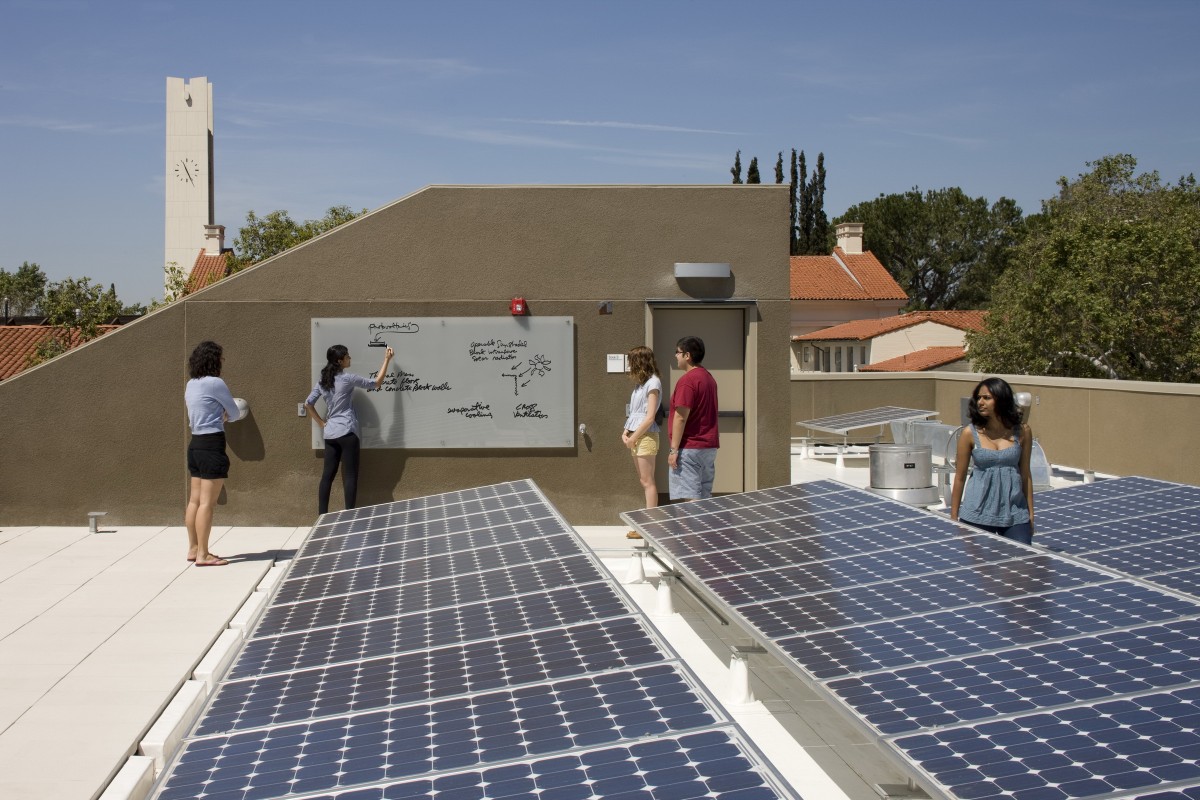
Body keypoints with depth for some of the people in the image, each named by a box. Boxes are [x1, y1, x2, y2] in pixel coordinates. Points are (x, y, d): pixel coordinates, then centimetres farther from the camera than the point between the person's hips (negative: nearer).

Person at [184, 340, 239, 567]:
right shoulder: (215, 383, -12)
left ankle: (193, 549, 20)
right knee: (207, 503, -6)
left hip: (195, 444, 9)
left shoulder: (191, 384, 12)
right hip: (212, 445, -9)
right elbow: (235, 414, -2)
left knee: (195, 500, 13)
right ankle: (202, 554, -5)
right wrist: (225, 415, 18)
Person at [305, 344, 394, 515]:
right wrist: (387, 360, 4)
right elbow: (377, 383, -3)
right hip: (346, 432, -7)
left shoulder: (323, 381, 9)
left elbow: (308, 403, 12)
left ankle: (322, 516, 8)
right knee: (350, 476, -3)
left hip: (330, 433, 7)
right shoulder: (347, 378, -10)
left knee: (328, 474, 8)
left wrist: (321, 422, 16)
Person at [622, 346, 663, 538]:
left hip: (646, 436, -9)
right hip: (635, 437, 9)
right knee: (643, 481, 10)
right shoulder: (641, 383, 15)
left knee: (647, 482, -7)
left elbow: (650, 417, -15)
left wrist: (634, 437, -14)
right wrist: (626, 432, 4)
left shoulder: (653, 383, -11)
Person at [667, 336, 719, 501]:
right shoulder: (709, 378, 14)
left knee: (691, 499, -8)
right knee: (705, 498, 11)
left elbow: (681, 418, -19)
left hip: (690, 449, -9)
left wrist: (674, 450, -17)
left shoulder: (687, 381, -15)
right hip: (710, 446, 9)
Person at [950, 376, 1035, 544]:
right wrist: (953, 517, 4)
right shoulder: (970, 434, -4)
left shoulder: (1022, 432, 1)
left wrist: (1030, 513, 9)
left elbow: (1025, 474, 8)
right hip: (978, 515, -1)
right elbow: (960, 477, 2)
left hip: (1015, 514, 1)